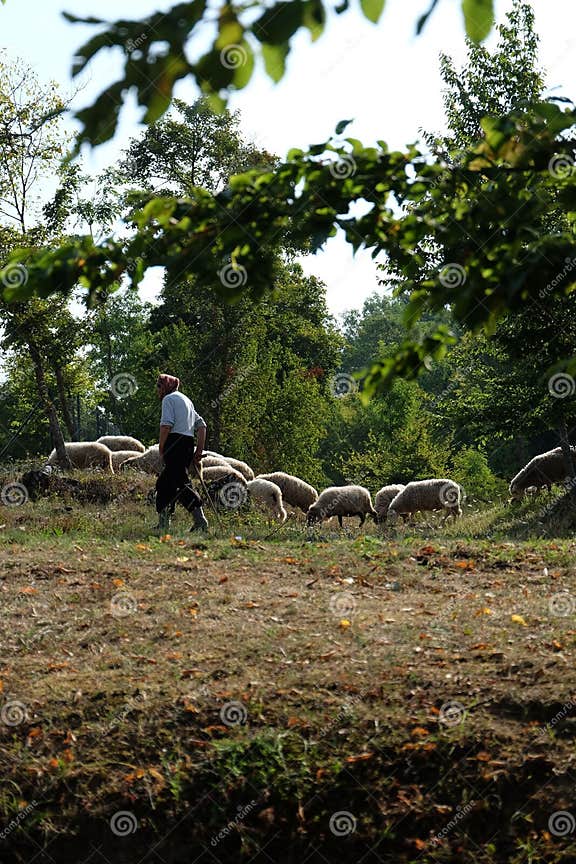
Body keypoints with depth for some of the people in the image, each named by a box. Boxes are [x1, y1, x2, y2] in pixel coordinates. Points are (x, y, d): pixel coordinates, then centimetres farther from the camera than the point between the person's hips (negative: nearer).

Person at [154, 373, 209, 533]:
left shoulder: (169, 399, 1)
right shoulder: (187, 400, 27)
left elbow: (166, 424, -14)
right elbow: (201, 425, 21)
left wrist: (161, 446, -10)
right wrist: (199, 450, 18)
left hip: (175, 441, -9)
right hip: (189, 442, 9)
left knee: (181, 483, -11)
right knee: (163, 483, 13)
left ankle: (200, 519, -18)